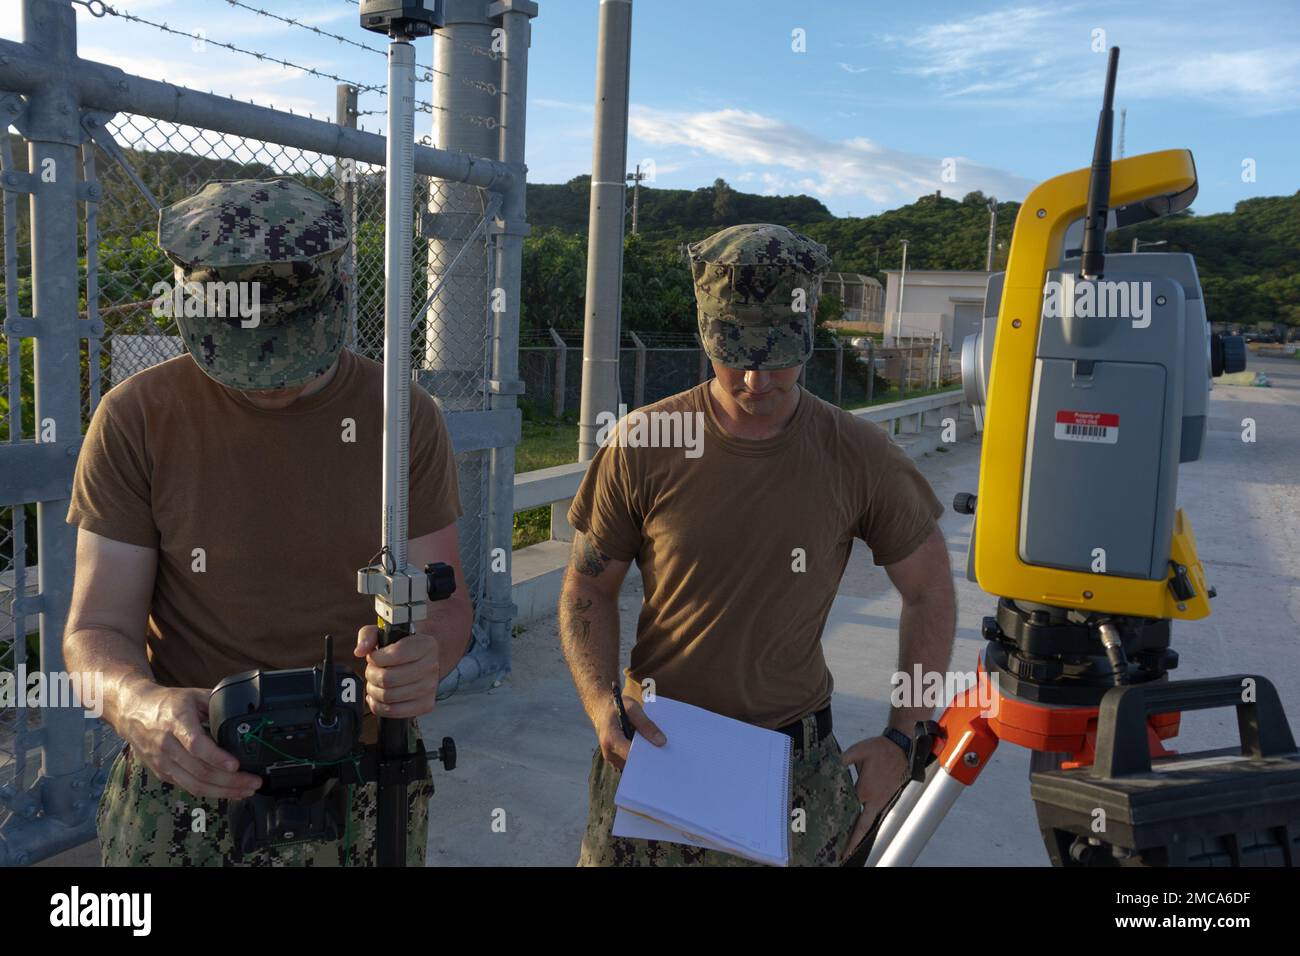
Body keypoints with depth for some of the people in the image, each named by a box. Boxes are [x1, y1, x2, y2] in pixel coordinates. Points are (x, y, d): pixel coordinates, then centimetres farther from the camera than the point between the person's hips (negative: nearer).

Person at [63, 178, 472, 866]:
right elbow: (97, 629, -9)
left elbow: (445, 603, -4)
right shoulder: (136, 419, -10)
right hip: (189, 784, -1)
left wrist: (421, 660, -28)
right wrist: (141, 705, -31)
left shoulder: (404, 416, -7)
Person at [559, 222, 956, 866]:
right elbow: (588, 590, -1)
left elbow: (929, 595, 2)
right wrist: (601, 703, -16)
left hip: (796, 769, 0)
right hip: (652, 747, 0)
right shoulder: (641, 446, -10)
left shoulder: (860, 457, -9)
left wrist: (902, 738, -2)